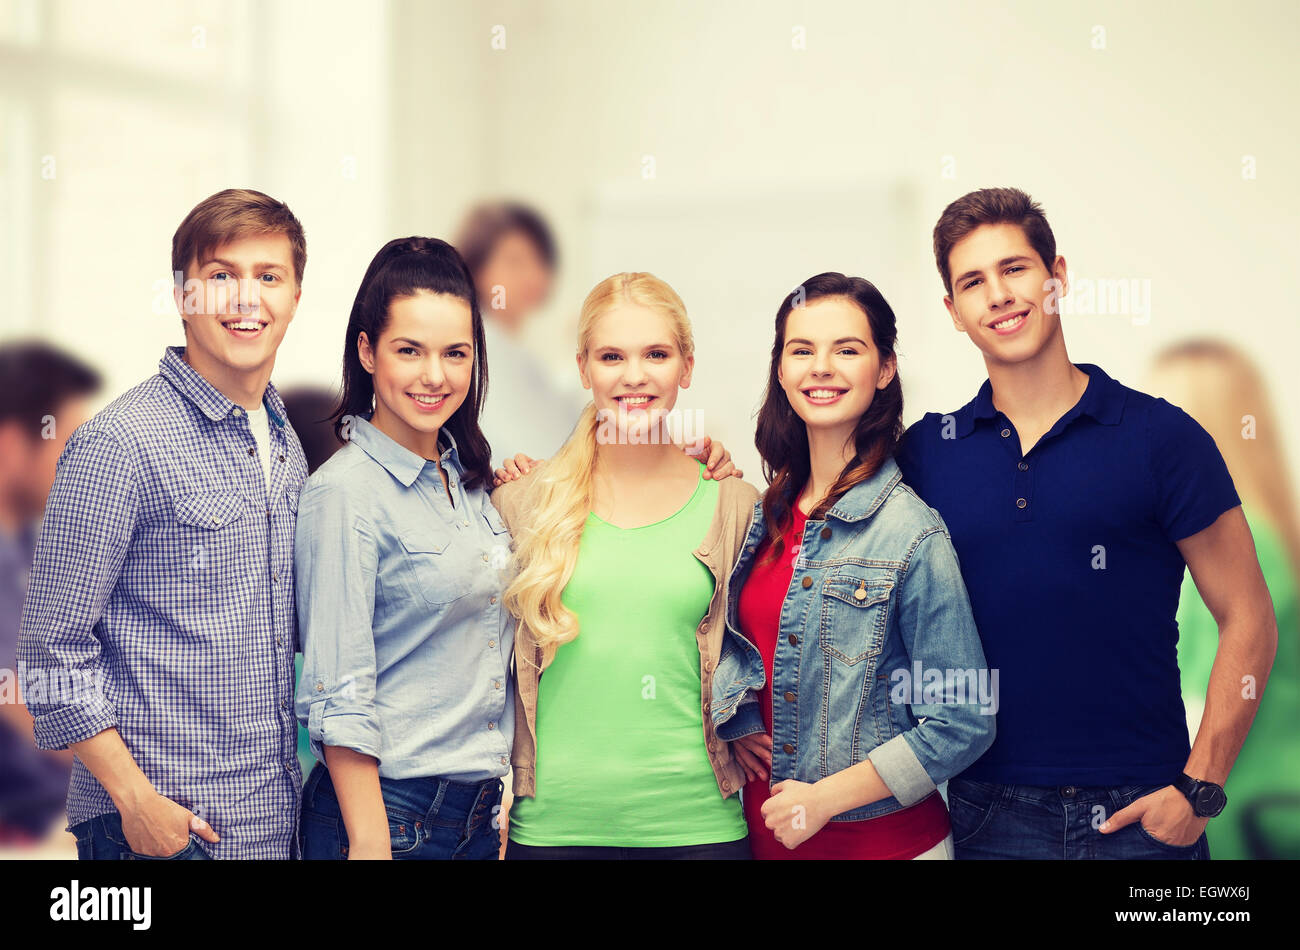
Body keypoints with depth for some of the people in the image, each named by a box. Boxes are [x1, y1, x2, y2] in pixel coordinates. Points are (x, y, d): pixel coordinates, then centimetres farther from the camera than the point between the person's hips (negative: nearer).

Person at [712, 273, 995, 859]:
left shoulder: (914, 536, -14)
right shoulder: (768, 517, 3)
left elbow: (962, 725, -14)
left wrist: (825, 797, -14)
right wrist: (735, 721, 1)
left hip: (882, 835, -5)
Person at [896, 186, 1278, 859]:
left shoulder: (1160, 437, -3)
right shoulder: (926, 450, 4)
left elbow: (1247, 621, -3)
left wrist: (1200, 790, -8)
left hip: (1140, 813, -2)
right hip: (989, 812, 2)